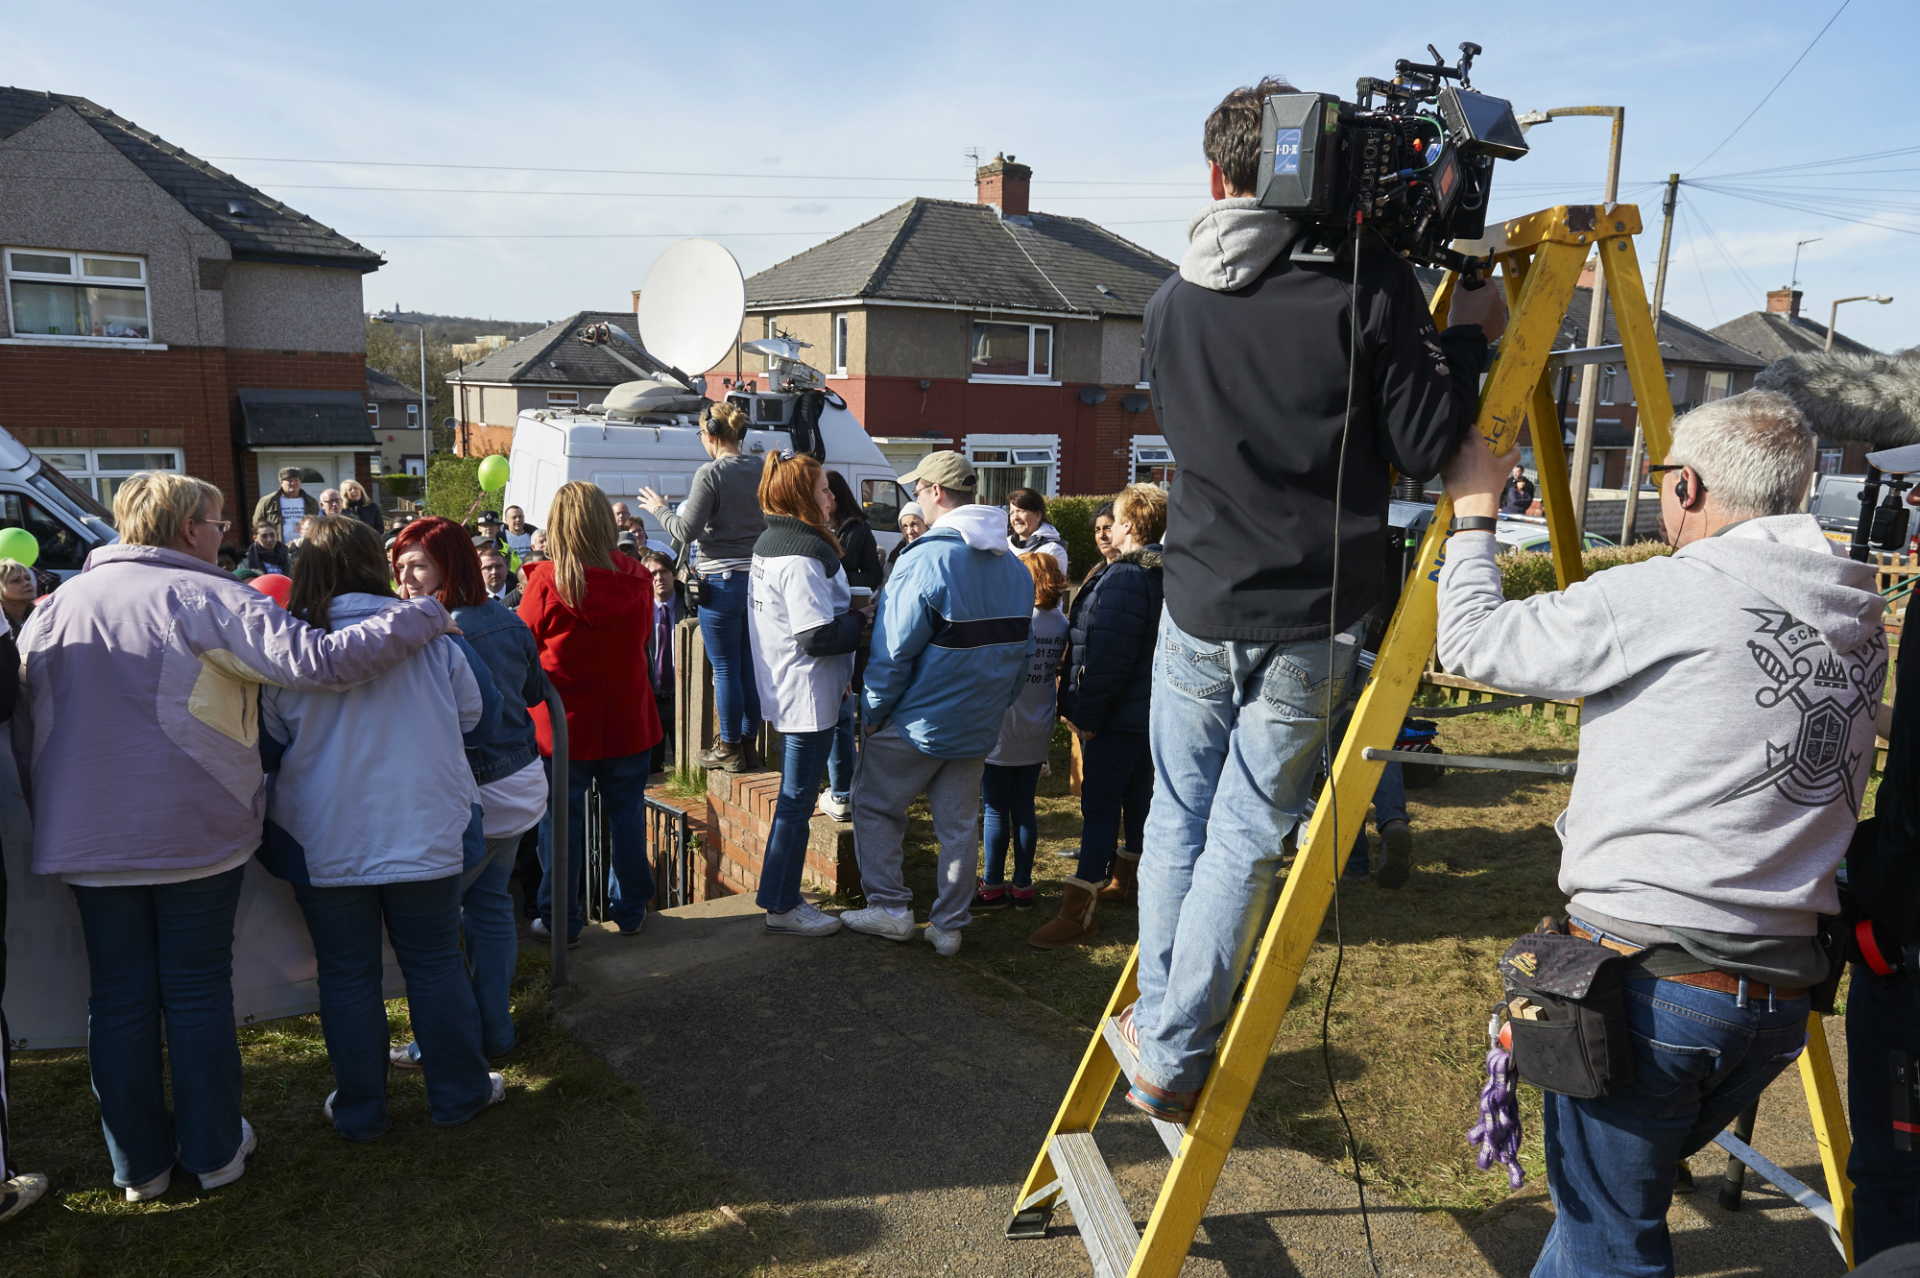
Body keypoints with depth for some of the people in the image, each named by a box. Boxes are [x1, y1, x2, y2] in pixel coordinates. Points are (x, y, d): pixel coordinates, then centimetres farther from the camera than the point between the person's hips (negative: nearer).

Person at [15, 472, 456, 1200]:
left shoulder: (57, 606, 4)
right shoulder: (205, 598, -13)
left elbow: (25, 718, 12)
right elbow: (317, 661, -24)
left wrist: (53, 809, 25)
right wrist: (425, 617, -15)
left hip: (89, 840, 4)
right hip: (196, 834, -4)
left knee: (119, 1000, 13)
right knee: (198, 994, 11)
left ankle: (139, 1165, 24)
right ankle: (213, 1152, 22)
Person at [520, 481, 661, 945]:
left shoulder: (547, 581, -16)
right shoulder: (636, 579, -8)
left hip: (562, 724, -2)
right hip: (627, 721, 3)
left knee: (562, 822, 9)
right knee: (627, 815, 14)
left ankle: (560, 921, 18)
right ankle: (630, 910, 26)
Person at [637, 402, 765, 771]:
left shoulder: (710, 474, -12)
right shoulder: (760, 471, 5)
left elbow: (685, 533, -12)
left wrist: (660, 509, 5)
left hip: (722, 581, -6)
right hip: (758, 578, 6)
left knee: (725, 669, 3)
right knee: (749, 665, 14)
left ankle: (729, 750, 12)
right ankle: (749, 744, 22)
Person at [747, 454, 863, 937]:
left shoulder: (769, 544, 11)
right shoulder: (801, 557, -22)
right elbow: (819, 637, -26)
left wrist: (853, 612, 7)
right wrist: (870, 621, -13)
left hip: (786, 691, 10)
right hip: (808, 696, -10)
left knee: (795, 796, 19)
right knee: (797, 800, 0)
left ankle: (782, 895, 29)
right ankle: (781, 906, 11)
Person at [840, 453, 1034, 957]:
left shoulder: (925, 561, -18)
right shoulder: (1015, 566, 5)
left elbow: (893, 651, -18)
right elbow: (1023, 651, 12)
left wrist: (873, 713, -7)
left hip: (920, 722, -6)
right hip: (979, 726, 6)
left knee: (876, 805, 12)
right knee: (960, 825, 12)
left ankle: (890, 908, 13)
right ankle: (948, 926, 18)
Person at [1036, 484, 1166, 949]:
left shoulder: (1124, 579, -20)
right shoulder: (1165, 575, 11)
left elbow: (1108, 659, -25)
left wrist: (1086, 713, -17)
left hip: (1117, 716, -10)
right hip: (1149, 713, 10)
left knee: (1099, 805, -9)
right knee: (1137, 796, 20)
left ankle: (1077, 913, -8)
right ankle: (1126, 881, 37)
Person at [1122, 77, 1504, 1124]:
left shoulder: (1172, 301, 3)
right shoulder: (1368, 282, -9)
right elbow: (1423, 448, -9)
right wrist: (1467, 332, 6)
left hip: (1196, 610, 3)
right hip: (1307, 625, -3)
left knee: (1177, 823, 18)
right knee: (1244, 840, 7)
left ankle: (1155, 1020, 29)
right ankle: (1172, 1059, 14)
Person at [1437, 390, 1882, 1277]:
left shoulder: (1662, 597, -14)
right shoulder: (1859, 623, 8)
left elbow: (1474, 644, -7)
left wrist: (1473, 509, 8)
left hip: (1647, 983, -7)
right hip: (1781, 1000, 7)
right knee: (1608, 1195, 25)